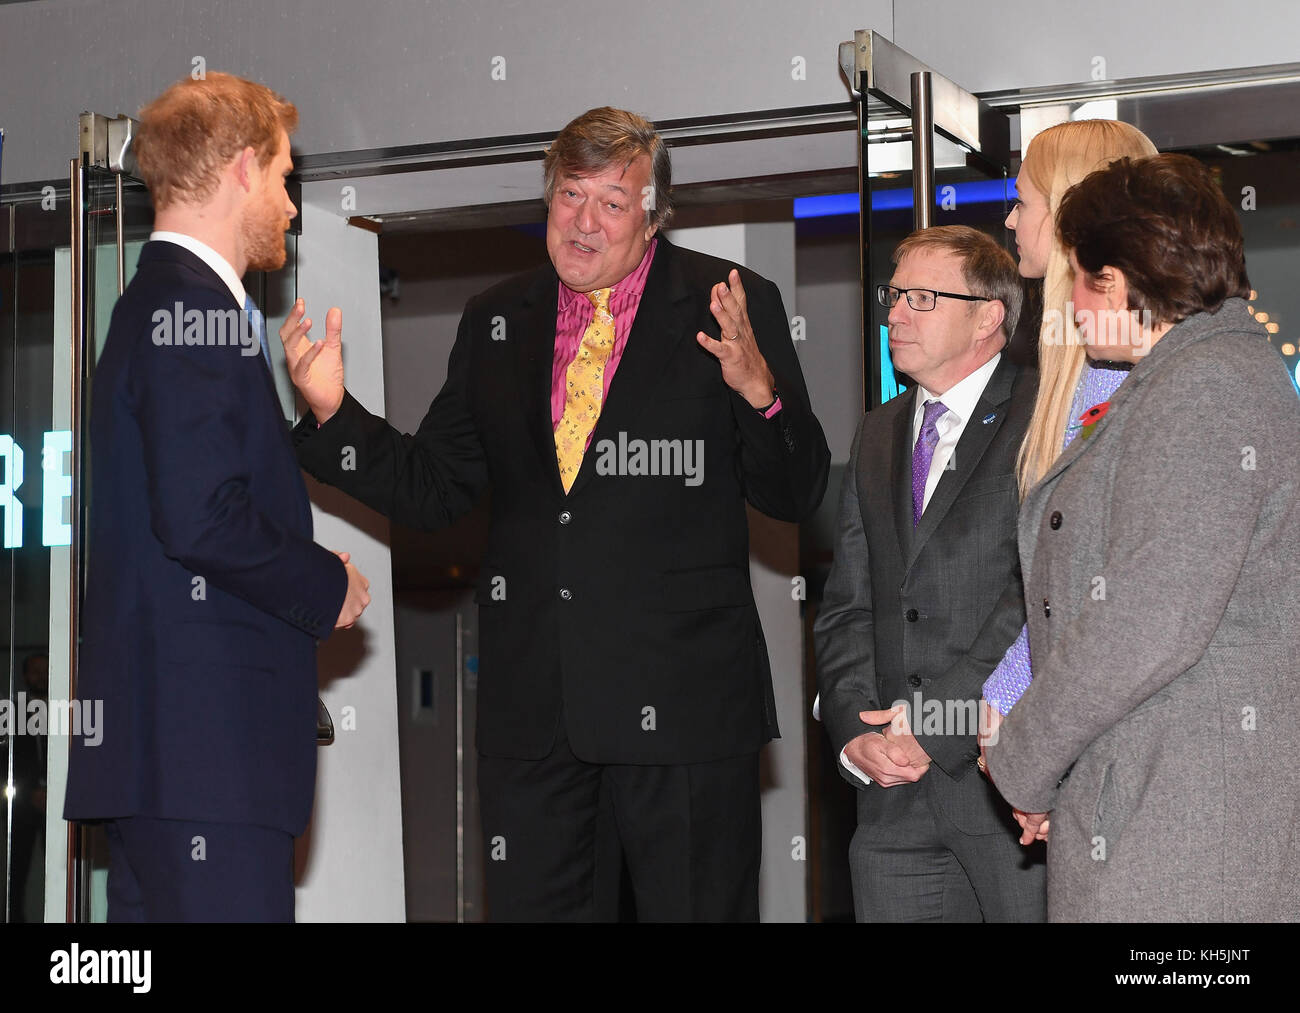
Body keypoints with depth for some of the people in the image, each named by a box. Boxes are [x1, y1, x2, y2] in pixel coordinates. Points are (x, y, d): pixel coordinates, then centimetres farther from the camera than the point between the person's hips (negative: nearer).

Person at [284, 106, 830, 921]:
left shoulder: (729, 308, -2)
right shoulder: (496, 322, 11)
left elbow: (796, 496, -5)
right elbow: (434, 490, 11)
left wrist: (760, 390, -23)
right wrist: (335, 411, -3)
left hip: (679, 701, -3)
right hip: (532, 707, 4)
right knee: (534, 907, 11)